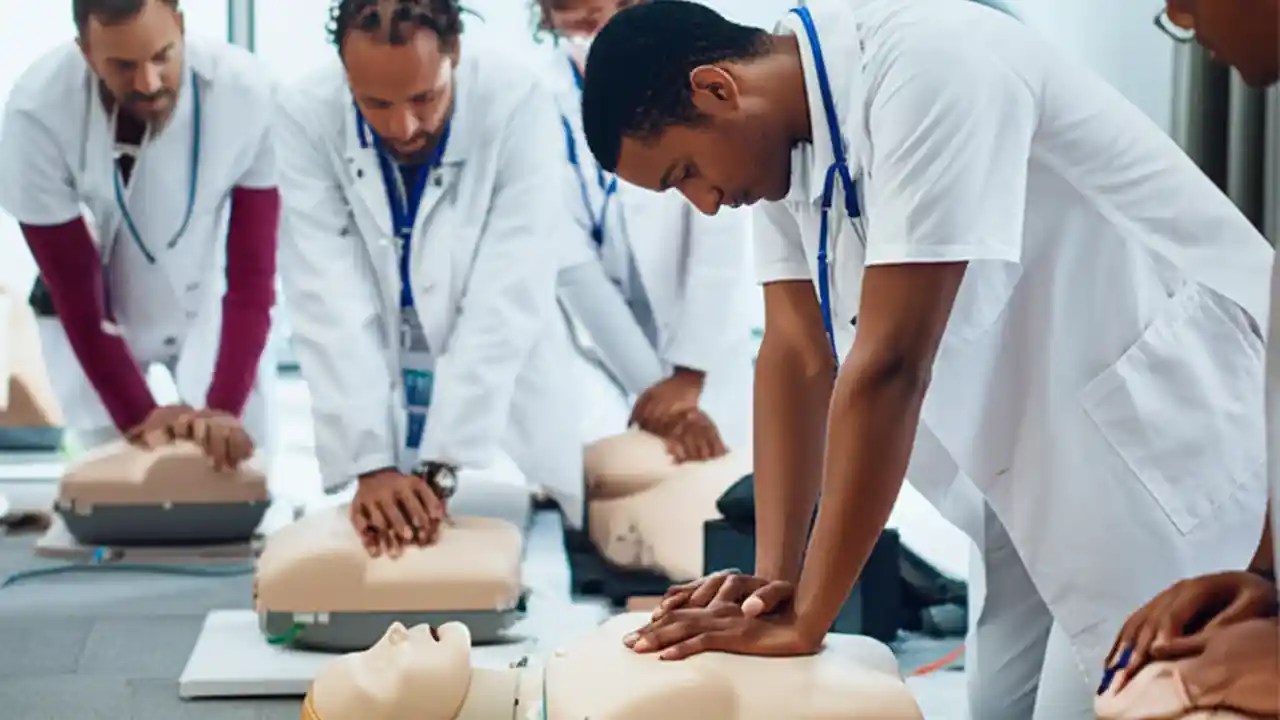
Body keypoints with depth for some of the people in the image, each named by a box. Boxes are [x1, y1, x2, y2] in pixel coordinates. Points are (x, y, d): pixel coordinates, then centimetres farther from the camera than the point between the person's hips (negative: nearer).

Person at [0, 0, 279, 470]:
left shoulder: (248, 95, -33)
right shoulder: (38, 114, -33)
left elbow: (251, 278, -23)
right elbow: (76, 294, -22)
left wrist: (224, 408, -29)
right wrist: (139, 415, -24)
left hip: (211, 300, 1)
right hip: (99, 309, -1)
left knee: (241, 465, 2)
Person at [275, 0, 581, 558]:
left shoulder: (517, 103, -21)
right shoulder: (307, 116, -17)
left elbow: (508, 303, -24)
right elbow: (329, 304, -19)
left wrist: (440, 471, -27)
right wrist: (370, 465, -27)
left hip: (503, 411, -1)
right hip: (376, 413, 1)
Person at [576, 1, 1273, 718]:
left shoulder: (922, 61, -29)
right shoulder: (784, 128, -2)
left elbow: (890, 362, -31)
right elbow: (796, 353, -2)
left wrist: (806, 619, -26)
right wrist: (774, 576, -11)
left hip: (1174, 409, -8)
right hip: (1057, 430, 8)